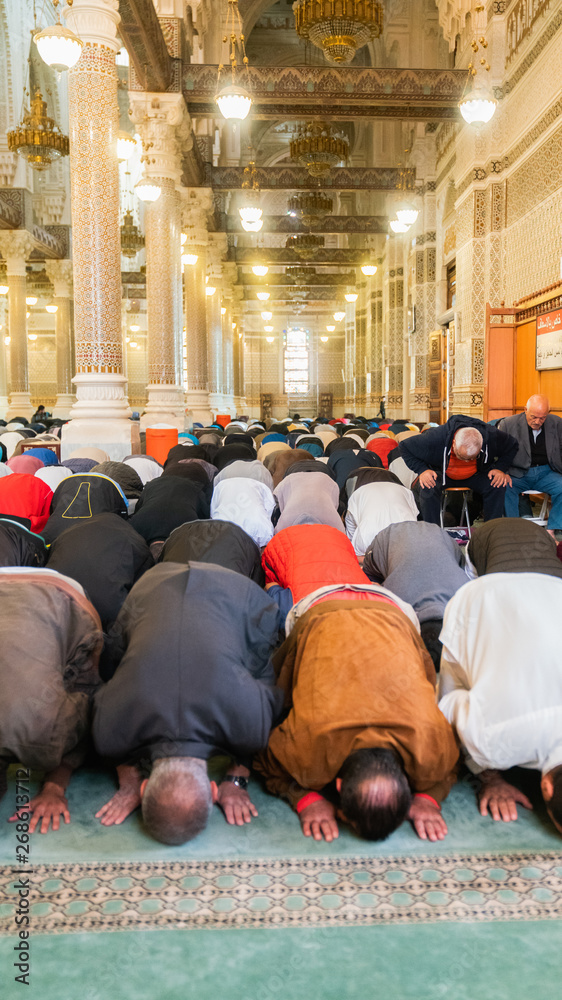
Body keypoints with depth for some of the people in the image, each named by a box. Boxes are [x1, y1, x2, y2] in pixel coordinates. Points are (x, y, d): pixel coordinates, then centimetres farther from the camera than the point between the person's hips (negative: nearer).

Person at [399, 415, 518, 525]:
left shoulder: (492, 436, -26)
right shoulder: (435, 438, -34)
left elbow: (512, 445, -3)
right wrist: (422, 470, -30)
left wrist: (500, 468, -18)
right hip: (441, 474, -2)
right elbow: (405, 447, -20)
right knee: (428, 487, -36)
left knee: (498, 486, -27)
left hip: (475, 475, 2)